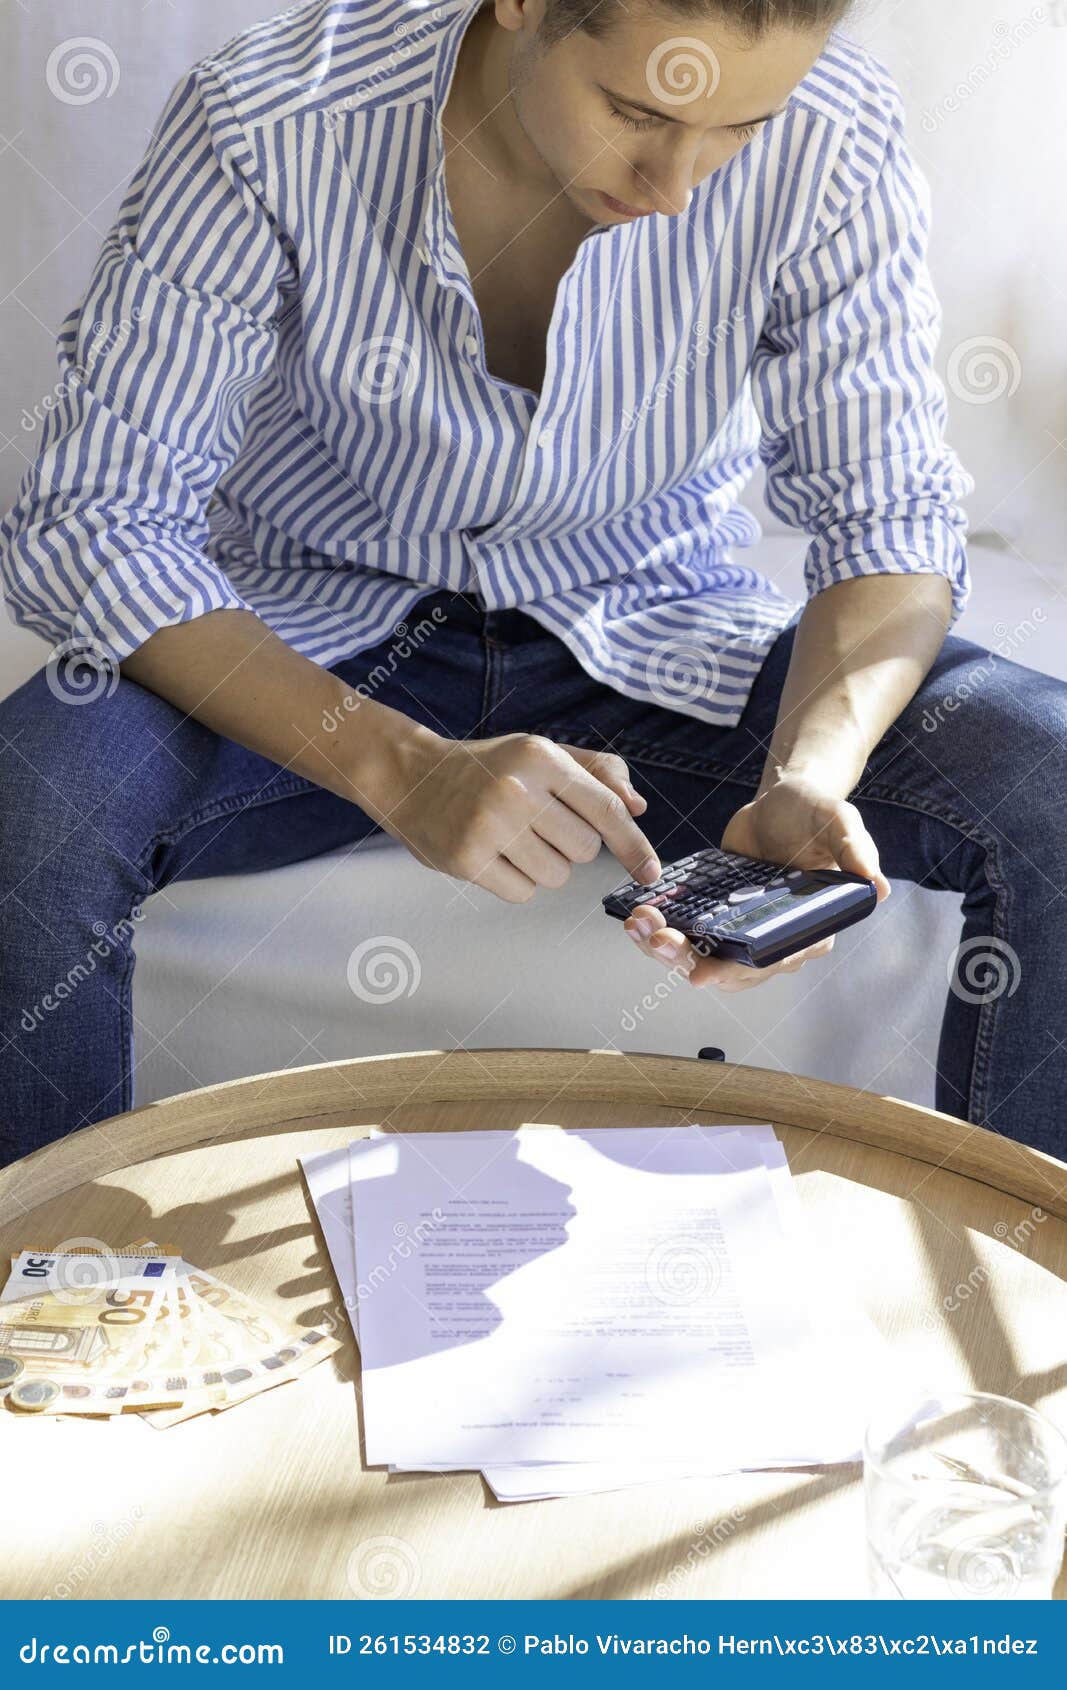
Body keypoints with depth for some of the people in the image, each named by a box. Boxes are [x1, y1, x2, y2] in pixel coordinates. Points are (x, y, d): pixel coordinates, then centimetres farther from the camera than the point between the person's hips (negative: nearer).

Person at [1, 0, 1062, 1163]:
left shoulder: (832, 141, -17)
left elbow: (887, 514, -10)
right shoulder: (270, 120, -22)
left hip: (658, 640, 2)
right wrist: (399, 765, -36)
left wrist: (809, 777, -31)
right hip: (319, 646, -1)